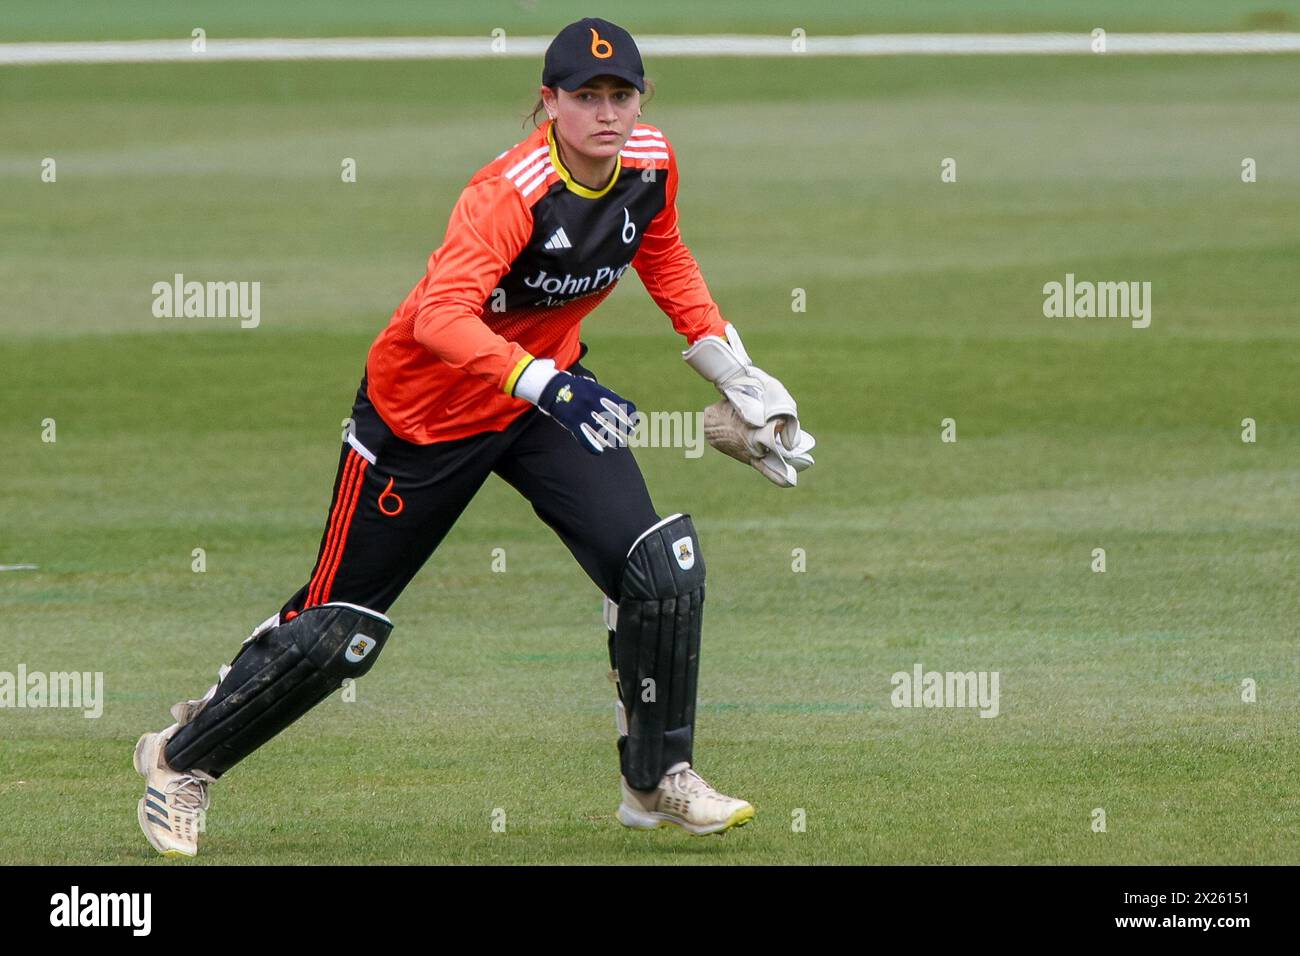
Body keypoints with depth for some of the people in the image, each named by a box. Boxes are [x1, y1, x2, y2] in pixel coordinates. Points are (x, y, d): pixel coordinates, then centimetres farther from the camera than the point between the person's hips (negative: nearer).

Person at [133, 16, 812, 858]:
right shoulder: (510, 194, -32)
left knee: (664, 568, -11)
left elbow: (661, 253, 13)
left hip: (546, 392, 6)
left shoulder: (651, 164, -11)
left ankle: (659, 783, 7)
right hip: (425, 408, -6)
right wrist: (545, 384, -60)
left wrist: (726, 361, 5)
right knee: (339, 627, 2)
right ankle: (183, 762, 24)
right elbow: (441, 317, -47)